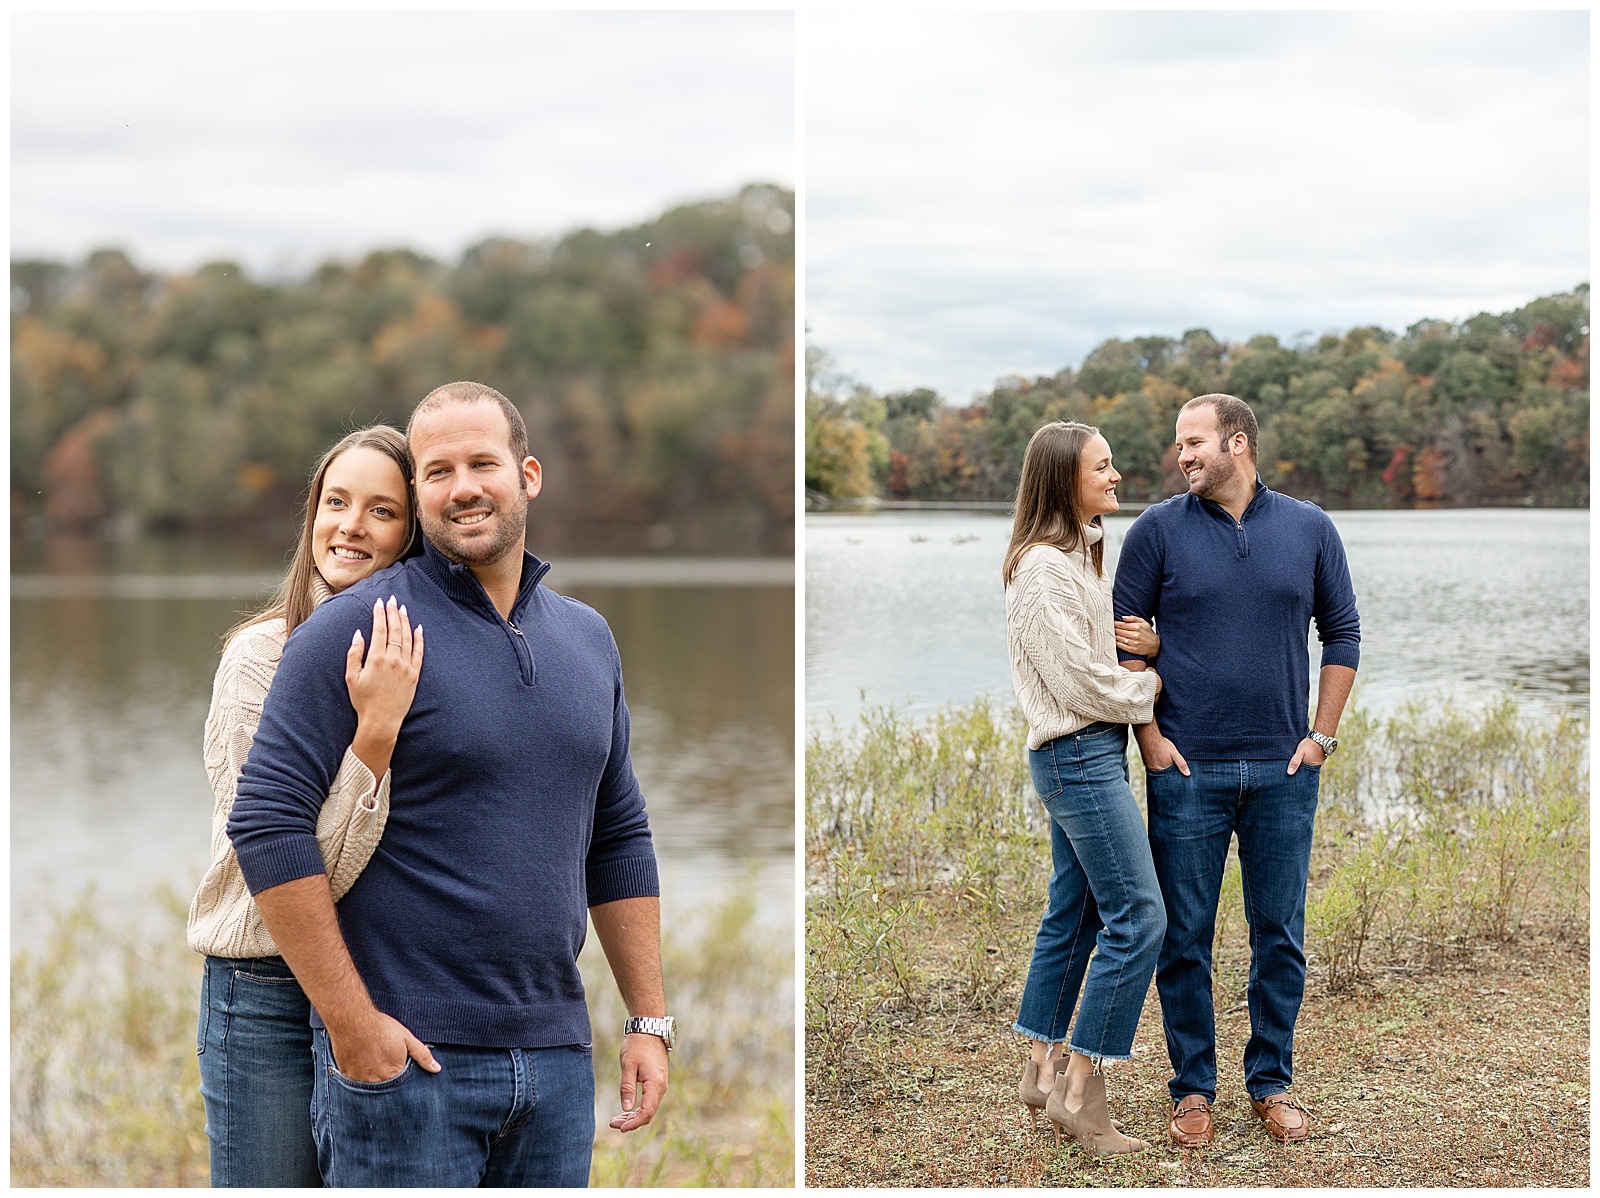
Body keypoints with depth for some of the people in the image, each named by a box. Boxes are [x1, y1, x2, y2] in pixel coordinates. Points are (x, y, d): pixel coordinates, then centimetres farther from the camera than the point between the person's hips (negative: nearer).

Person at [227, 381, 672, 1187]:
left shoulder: (588, 639, 13)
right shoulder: (358, 628, -7)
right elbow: (266, 822, -13)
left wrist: (650, 1019, 13)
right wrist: (350, 1022, -15)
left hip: (555, 1055, 6)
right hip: (402, 1057, -6)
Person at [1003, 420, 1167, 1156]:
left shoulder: (1083, 556, 15)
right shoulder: (1041, 567, -16)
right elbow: (1078, 680, -19)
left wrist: (1152, 645, -2)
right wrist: (1152, 690, -4)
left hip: (1094, 753, 10)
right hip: (1077, 754, -10)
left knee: (1074, 913, 14)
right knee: (1137, 917, -10)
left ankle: (1041, 1071, 22)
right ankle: (1080, 1089, -5)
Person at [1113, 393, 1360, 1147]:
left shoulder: (1310, 530, 5)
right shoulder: (1158, 531, 0)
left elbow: (1341, 634, 11)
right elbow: (1124, 641, 3)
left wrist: (1322, 735, 4)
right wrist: (1150, 737, -4)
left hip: (1283, 772, 2)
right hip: (1188, 772, -1)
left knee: (1280, 936, 8)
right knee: (1184, 939, 3)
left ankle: (1272, 1083, 21)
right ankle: (1192, 1090, 15)